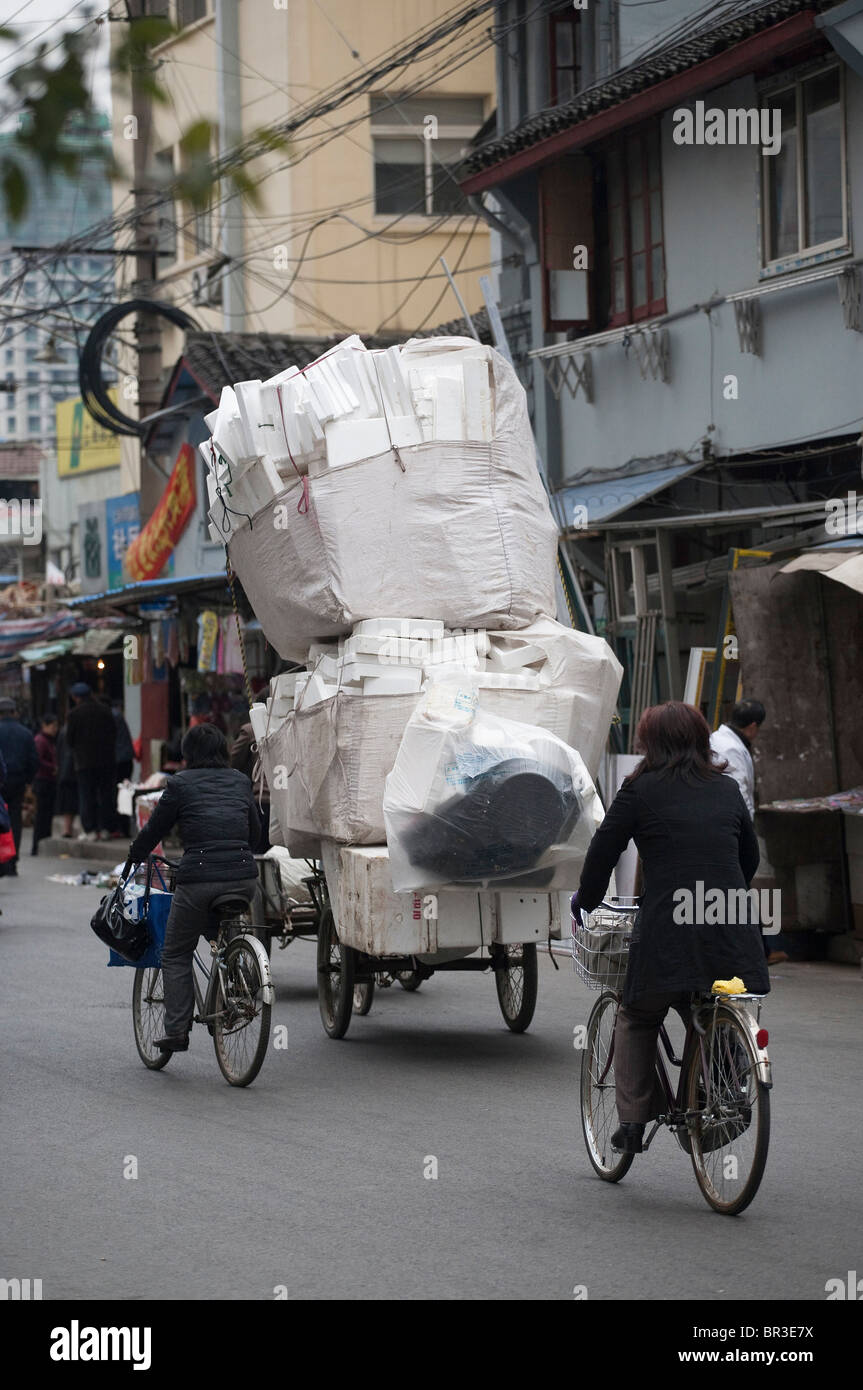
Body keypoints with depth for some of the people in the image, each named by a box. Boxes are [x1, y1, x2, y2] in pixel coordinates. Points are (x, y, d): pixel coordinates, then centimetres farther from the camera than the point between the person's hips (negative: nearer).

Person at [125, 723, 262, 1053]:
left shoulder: (181, 784, 3)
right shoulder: (240, 781, 15)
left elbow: (154, 830, 9)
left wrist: (132, 860, 26)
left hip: (199, 878, -4)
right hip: (243, 877, 4)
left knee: (176, 955, 8)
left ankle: (176, 1031, 1)